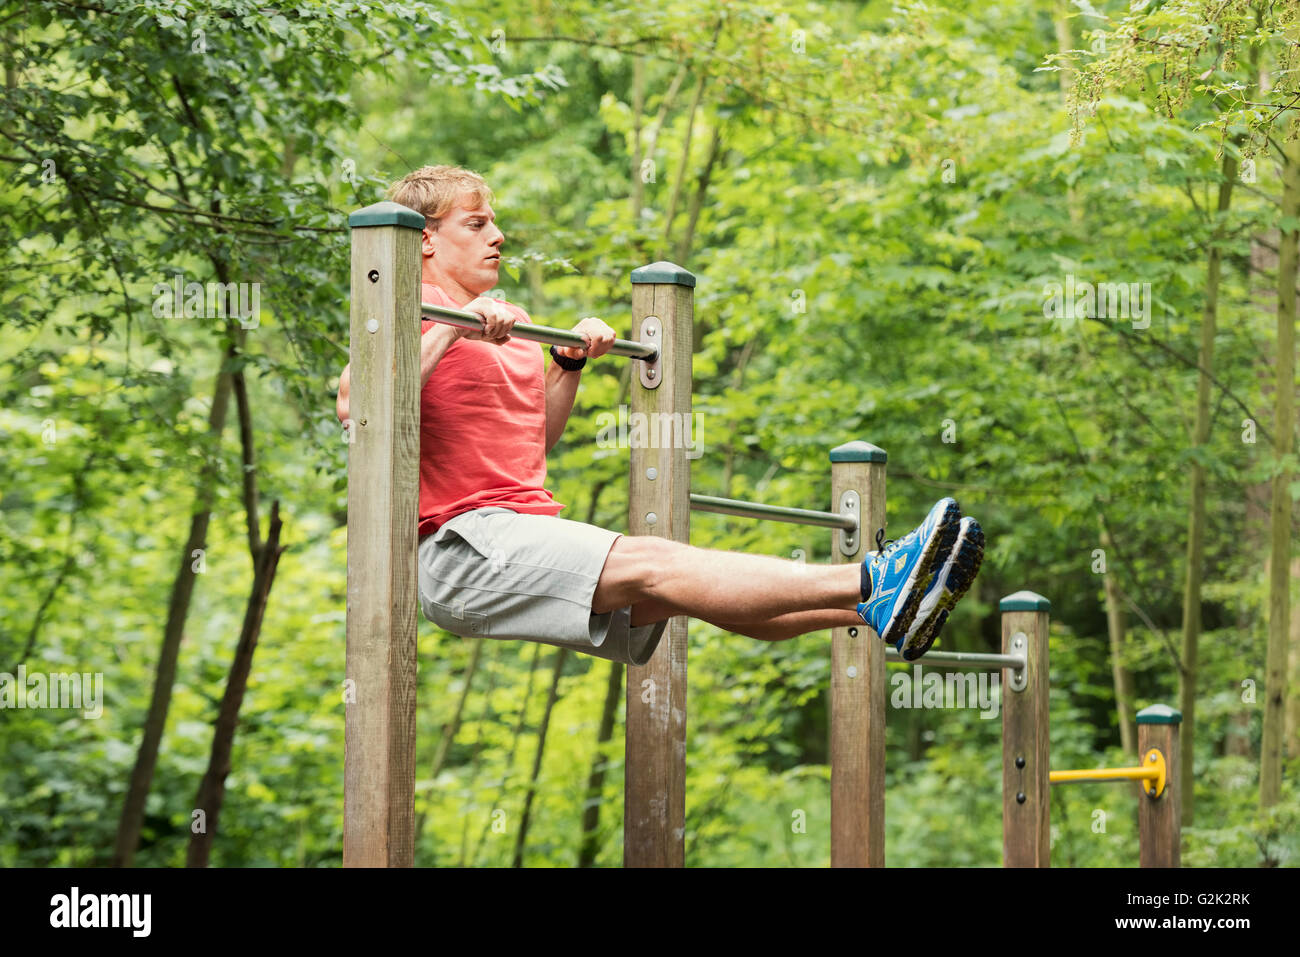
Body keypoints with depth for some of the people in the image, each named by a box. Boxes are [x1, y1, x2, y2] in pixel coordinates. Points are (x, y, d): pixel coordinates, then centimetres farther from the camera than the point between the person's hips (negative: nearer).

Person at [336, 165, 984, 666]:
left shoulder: (504, 325, 24)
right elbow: (355, 407, -22)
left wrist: (569, 364, 17)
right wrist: (451, 332, -27)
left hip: (526, 531, 10)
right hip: (460, 545, -10)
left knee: (686, 588, -7)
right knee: (653, 565, -24)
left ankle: (876, 613, -21)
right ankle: (871, 585, -37)